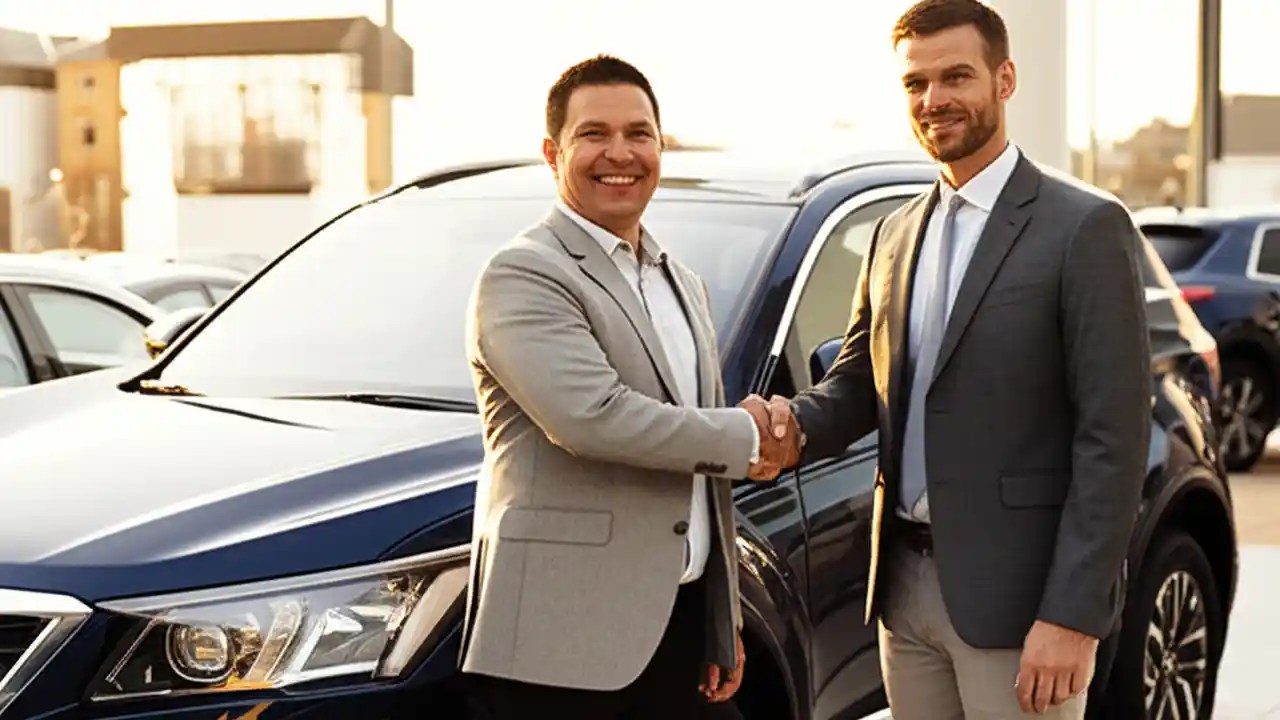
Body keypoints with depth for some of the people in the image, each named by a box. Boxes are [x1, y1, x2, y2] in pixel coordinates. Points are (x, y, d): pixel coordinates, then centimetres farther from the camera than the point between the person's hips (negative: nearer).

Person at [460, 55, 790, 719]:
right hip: (563, 637, -7)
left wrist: (725, 626, 19)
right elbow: (590, 416, -23)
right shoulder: (522, 276, -8)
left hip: (681, 623, 7)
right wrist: (747, 437, -11)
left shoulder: (681, 284, 18)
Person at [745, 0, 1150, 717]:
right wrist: (795, 421, -8)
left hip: (1017, 599, -6)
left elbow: (1114, 438, -13)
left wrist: (1073, 616, -18)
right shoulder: (895, 234, 13)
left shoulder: (1085, 228, -8)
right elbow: (858, 381, 16)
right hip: (906, 585, 6)